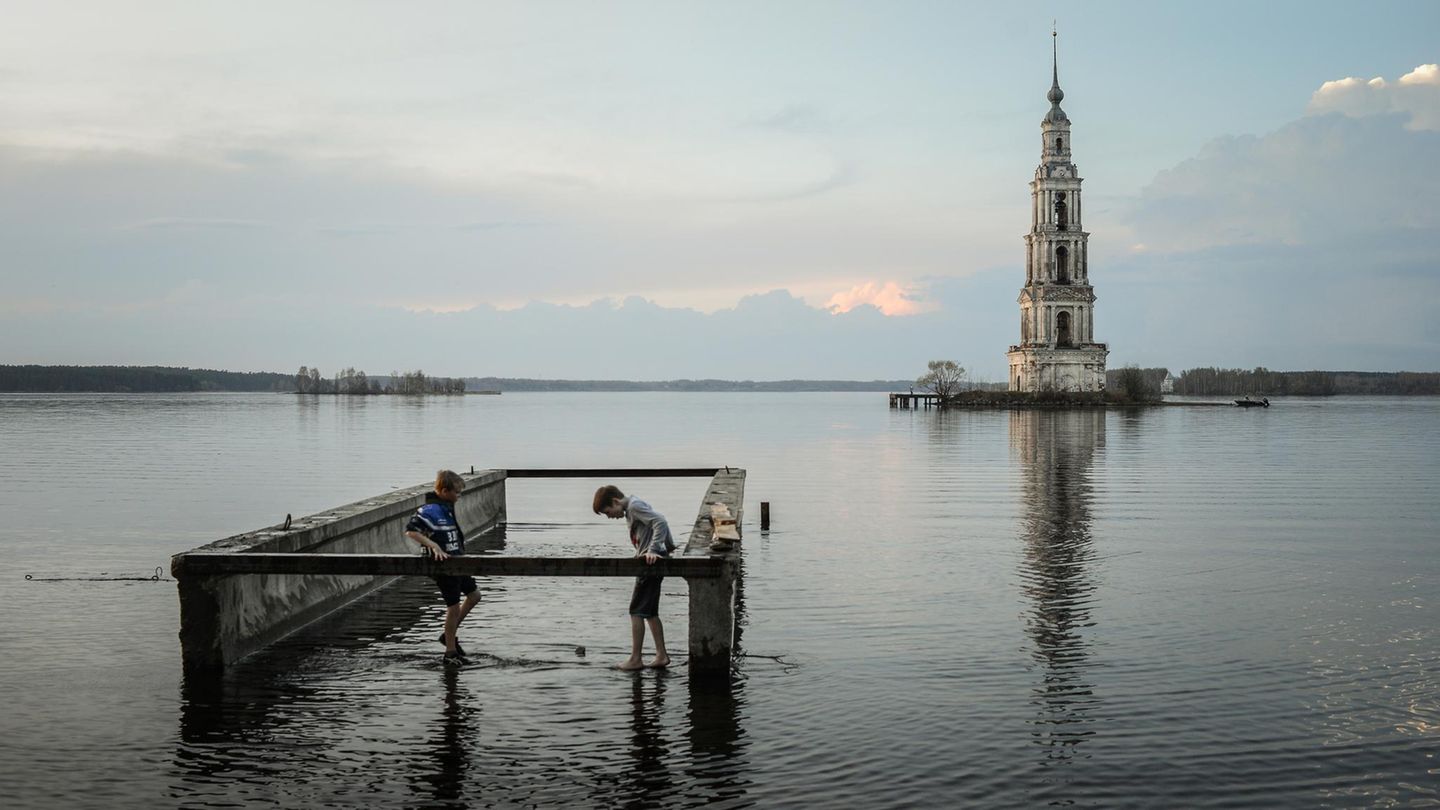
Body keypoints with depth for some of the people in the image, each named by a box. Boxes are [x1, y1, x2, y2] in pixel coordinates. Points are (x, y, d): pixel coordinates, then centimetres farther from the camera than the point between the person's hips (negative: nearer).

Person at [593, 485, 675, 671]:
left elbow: (660, 521, -24)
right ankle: (661, 655, 15)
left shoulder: (634, 506, -13)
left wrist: (653, 550, -28)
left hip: (650, 563, -10)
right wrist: (669, 546, 32)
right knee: (650, 612, 13)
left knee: (637, 611, -5)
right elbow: (662, 523, 25)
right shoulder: (632, 508, 17)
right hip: (652, 563, 10)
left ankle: (635, 659, -1)